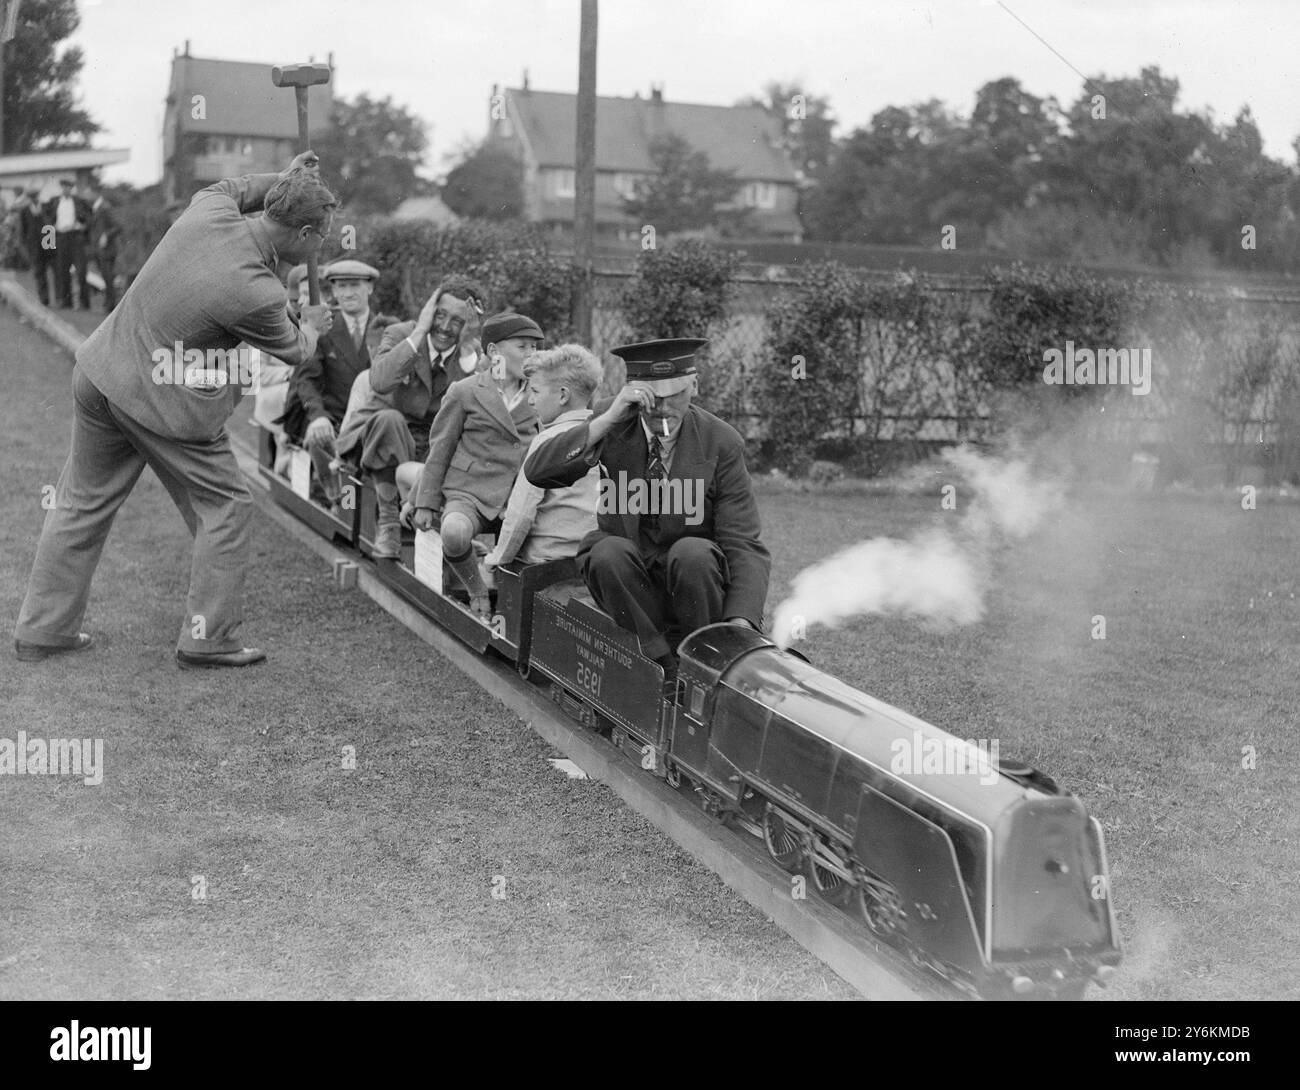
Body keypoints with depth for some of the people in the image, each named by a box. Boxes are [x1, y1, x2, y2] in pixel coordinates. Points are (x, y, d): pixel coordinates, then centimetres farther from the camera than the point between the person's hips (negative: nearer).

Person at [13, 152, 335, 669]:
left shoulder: (207, 210, -7)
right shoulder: (258, 294, -23)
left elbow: (228, 187, 20)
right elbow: (291, 350, -2)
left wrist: (279, 181, 23)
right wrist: (311, 327, 19)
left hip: (100, 373, 8)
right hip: (166, 403, -8)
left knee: (82, 501, 18)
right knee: (225, 507, 11)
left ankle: (42, 629, 30)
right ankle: (206, 638, 16)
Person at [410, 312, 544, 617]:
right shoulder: (465, 392, 2)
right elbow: (439, 451, 6)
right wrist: (426, 503, 4)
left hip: (520, 497, 3)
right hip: (469, 493, -3)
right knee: (454, 532, -38)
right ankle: (477, 592, -7)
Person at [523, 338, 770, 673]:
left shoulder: (722, 442, -9)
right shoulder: (611, 423, -4)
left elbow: (743, 544, -13)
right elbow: (537, 471, -16)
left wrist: (741, 622, -30)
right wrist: (608, 420, -26)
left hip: (693, 573, -1)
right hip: (625, 578, 1)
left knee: (693, 553, -33)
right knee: (609, 551, -30)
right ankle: (664, 668, -20)